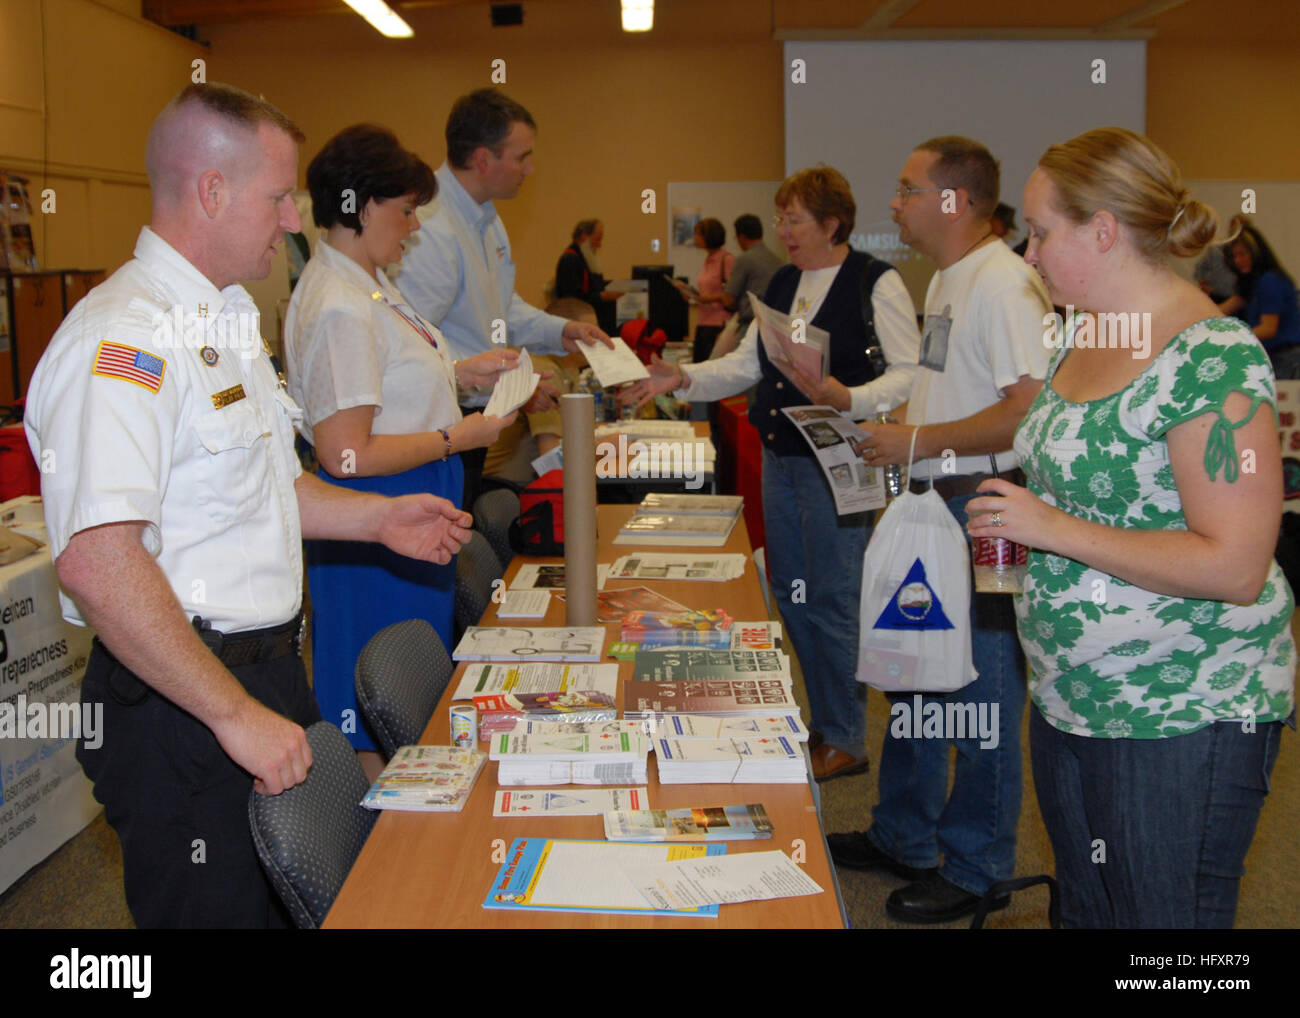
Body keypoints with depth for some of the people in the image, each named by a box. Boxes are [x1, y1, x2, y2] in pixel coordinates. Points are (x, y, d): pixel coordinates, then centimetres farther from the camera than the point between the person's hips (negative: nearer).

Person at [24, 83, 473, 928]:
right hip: (182, 702, -10)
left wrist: (377, 520, 12)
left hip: (266, 667, 10)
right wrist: (236, 714, -27)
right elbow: (95, 562, -31)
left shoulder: (228, 318, 14)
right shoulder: (124, 339, -21)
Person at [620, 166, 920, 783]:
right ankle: (823, 724, 29)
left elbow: (910, 374, -13)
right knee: (791, 595, 14)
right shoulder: (782, 282, 14)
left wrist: (848, 399, -28)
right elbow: (748, 364, 16)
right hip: (779, 456, 8)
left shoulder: (876, 282, -9)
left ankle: (845, 741, 13)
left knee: (832, 600, -2)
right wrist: (681, 379, 5)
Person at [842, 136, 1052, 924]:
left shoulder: (1004, 283, -17)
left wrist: (921, 440, -21)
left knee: (979, 698, 2)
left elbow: (1030, 409, -25)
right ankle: (905, 838, 35)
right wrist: (889, 429, 10)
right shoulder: (945, 281, 14)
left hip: (982, 511, -10)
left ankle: (976, 869, 19)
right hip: (933, 505, 10)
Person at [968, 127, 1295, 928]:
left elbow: (1234, 568, -25)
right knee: (1084, 909, 21)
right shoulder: (1084, 335, 7)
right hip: (1072, 698, 9)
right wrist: (1013, 518, 5)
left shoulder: (1214, 365, -20)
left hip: (1182, 720, -8)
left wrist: (1057, 529, -23)